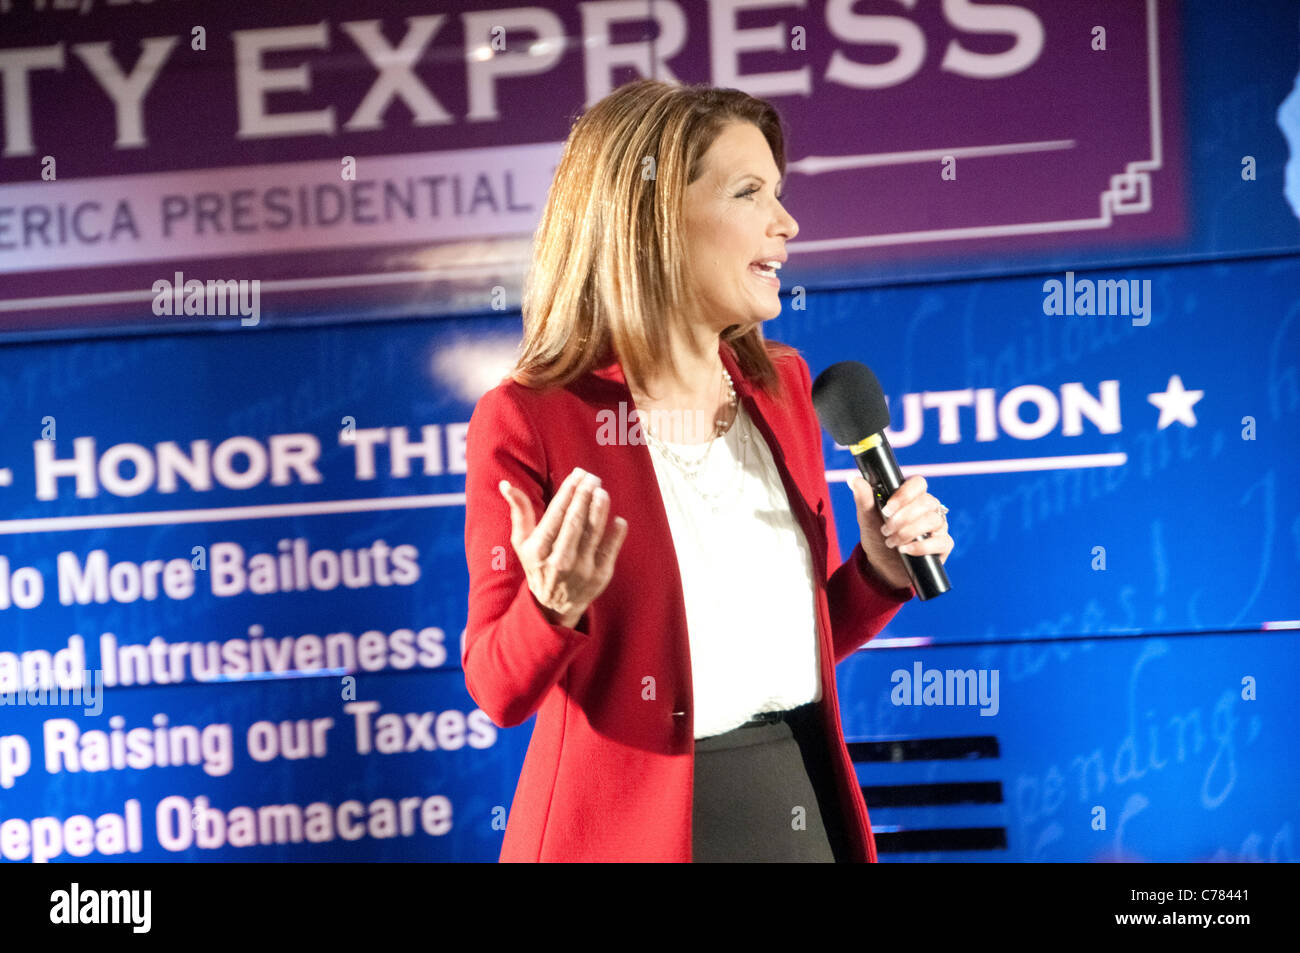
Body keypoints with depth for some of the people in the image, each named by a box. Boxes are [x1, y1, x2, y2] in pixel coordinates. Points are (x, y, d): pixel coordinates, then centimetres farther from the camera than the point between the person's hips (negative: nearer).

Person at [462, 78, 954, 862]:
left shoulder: (782, 388, 4)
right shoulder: (529, 420, -13)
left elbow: (800, 636, 12)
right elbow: (501, 690, -9)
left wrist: (881, 572, -5)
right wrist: (555, 608, -27)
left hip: (803, 812, 5)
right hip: (635, 826, -5)